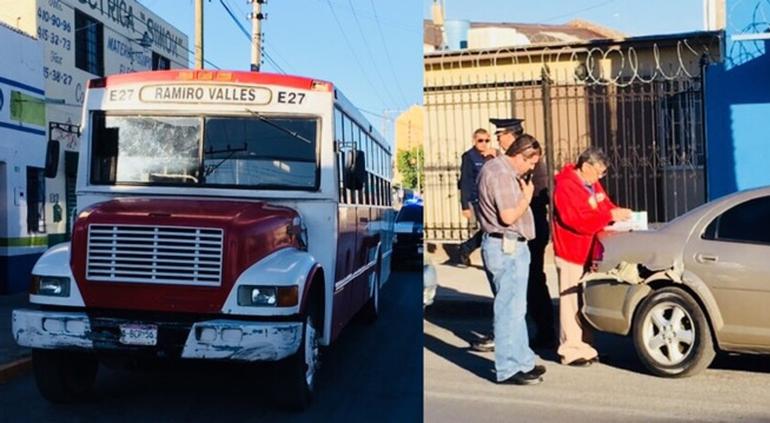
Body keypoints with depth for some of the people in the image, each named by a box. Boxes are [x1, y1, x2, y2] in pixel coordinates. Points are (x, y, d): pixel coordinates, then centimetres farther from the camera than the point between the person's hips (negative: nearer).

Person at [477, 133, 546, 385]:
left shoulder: (497, 169, 16)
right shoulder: (502, 174, -17)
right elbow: (508, 216, -22)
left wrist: (522, 192, 8)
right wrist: (527, 197, -7)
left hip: (508, 246, 11)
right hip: (506, 247, -11)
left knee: (515, 308, 16)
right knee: (510, 309, -5)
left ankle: (523, 362, 26)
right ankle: (509, 369, 1)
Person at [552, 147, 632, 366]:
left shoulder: (593, 185, 15)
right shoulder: (566, 186, -15)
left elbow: (606, 207, 20)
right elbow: (579, 221, -22)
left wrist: (619, 213, -1)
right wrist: (610, 216, -19)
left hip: (589, 252, 9)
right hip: (572, 254, -9)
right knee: (572, 301, -6)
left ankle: (584, 345, 22)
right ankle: (571, 350, 1)